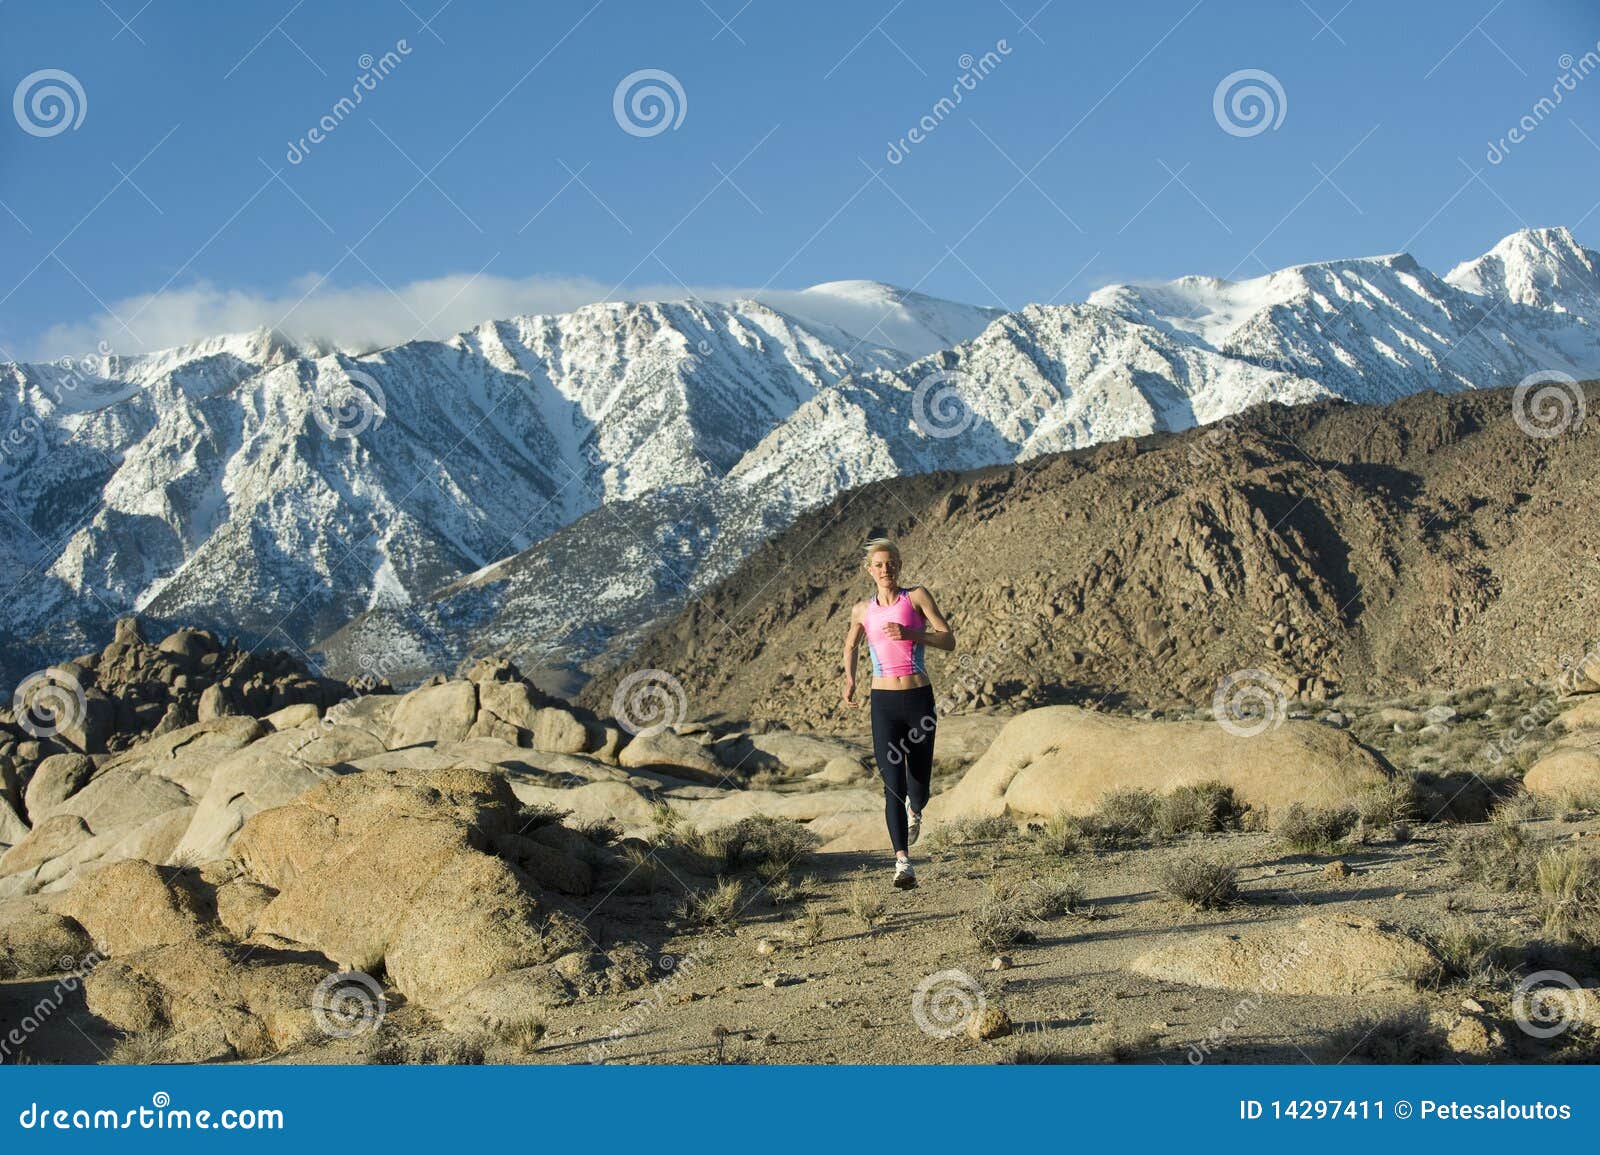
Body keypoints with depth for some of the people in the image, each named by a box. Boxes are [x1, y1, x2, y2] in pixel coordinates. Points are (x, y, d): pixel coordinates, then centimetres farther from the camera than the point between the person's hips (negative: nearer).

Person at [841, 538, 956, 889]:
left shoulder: (917, 597, 1)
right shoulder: (862, 611, 8)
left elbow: (949, 640, -4)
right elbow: (850, 645, 28)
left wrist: (910, 634, -18)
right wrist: (849, 679, 11)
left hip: (919, 700, 0)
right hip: (884, 704, 0)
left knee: (919, 784, 10)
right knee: (893, 784, -13)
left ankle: (914, 809, 48)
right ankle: (903, 863, -18)